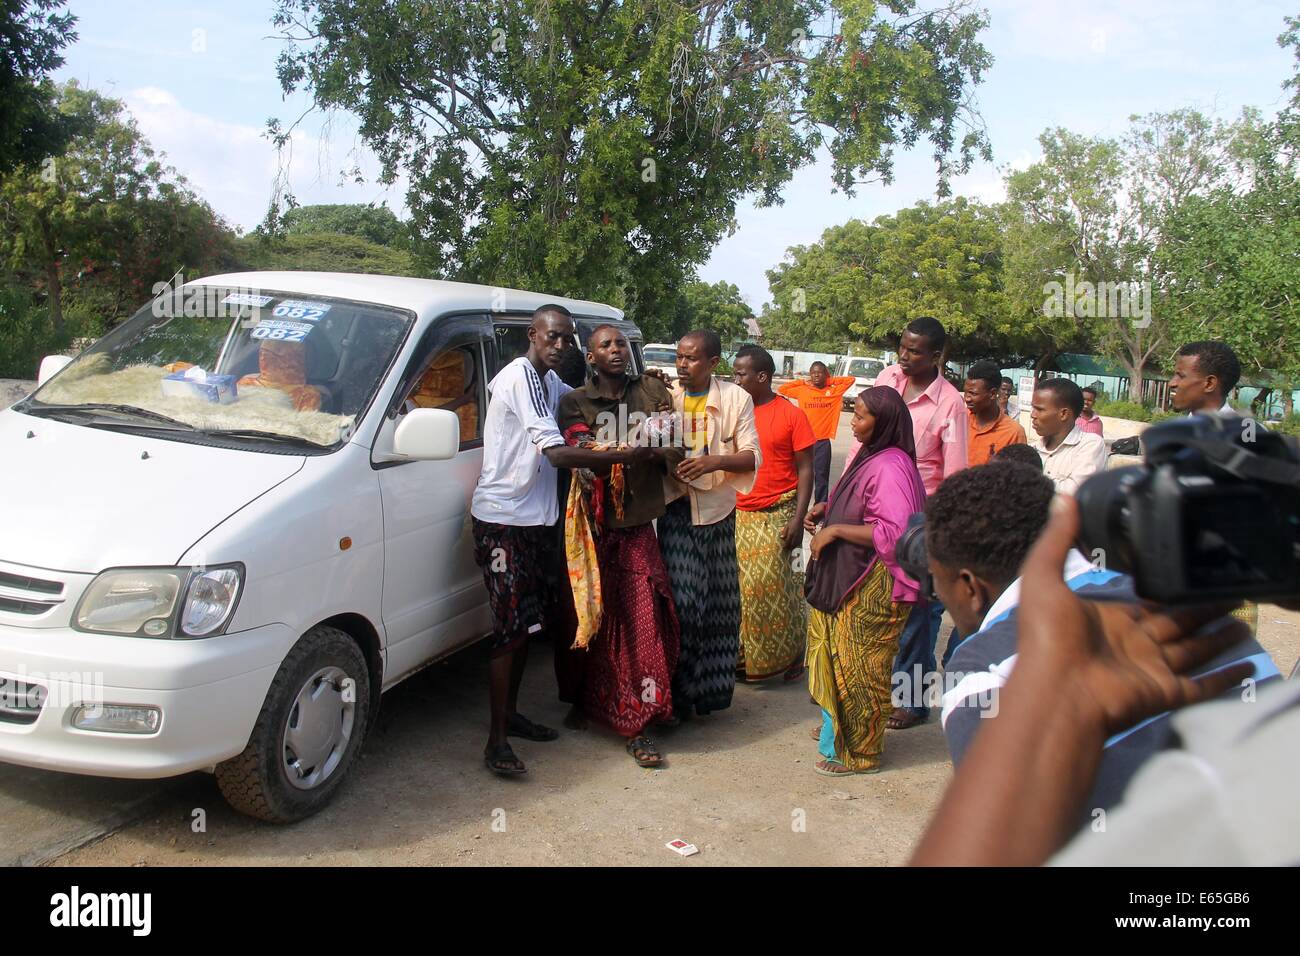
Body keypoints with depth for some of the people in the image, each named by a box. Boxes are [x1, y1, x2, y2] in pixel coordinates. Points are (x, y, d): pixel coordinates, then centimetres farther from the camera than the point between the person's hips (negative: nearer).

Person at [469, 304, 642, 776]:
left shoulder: (549, 381, 11)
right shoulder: (521, 378, -18)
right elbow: (559, 454, -25)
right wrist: (626, 455, -20)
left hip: (536, 518, 9)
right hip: (503, 520, -9)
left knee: (530, 620, 15)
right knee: (512, 626, -10)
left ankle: (510, 713, 28)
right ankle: (497, 740, -3)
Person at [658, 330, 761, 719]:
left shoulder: (736, 398, -3)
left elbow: (753, 456, -5)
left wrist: (715, 461, -22)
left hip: (718, 510, 1)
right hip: (677, 508, -1)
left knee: (717, 600, 8)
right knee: (682, 599, -6)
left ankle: (710, 684, 25)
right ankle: (679, 691, 7)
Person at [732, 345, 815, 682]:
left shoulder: (792, 414, -4)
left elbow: (805, 469, -4)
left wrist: (798, 518, -11)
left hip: (776, 515, -4)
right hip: (737, 515, 4)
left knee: (774, 587, -1)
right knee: (739, 587, 6)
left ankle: (791, 653, 18)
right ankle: (743, 655, 20)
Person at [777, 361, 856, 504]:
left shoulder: (833, 391, 4)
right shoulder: (802, 390, 6)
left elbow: (851, 379, 7)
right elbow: (782, 389, 10)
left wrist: (830, 380, 7)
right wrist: (803, 382, 8)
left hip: (823, 441, 0)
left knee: (821, 476, 6)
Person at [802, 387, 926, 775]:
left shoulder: (890, 466, -22)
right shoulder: (869, 454, 9)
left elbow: (895, 532, -29)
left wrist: (836, 530, -24)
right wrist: (827, 509, 8)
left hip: (873, 583, -10)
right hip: (849, 576, 10)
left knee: (856, 664, 3)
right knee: (839, 656, 20)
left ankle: (857, 752, 19)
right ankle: (839, 729, 38)